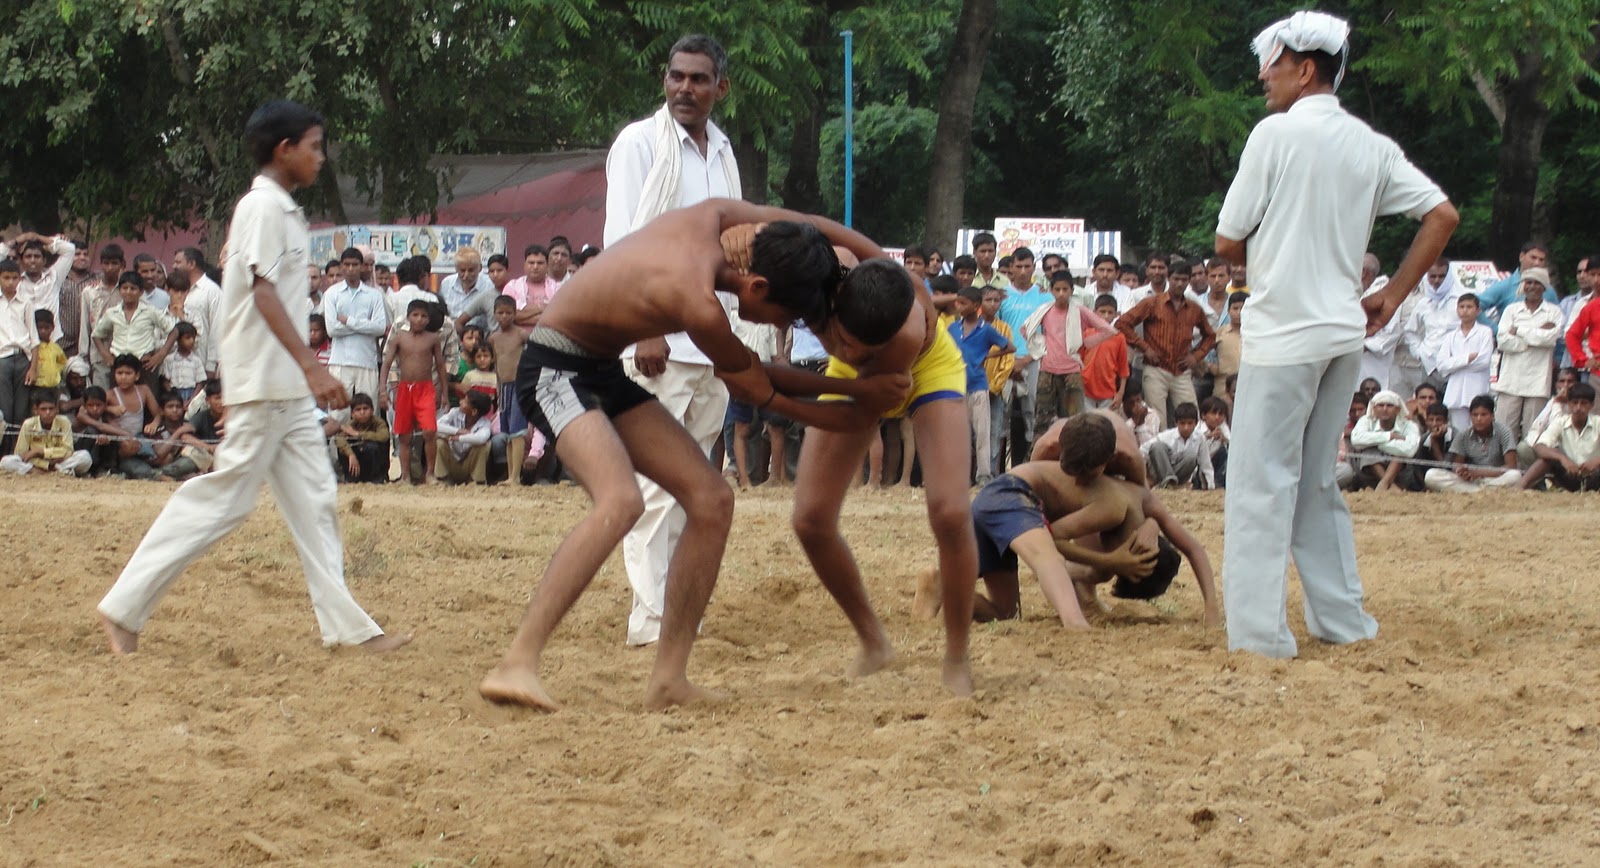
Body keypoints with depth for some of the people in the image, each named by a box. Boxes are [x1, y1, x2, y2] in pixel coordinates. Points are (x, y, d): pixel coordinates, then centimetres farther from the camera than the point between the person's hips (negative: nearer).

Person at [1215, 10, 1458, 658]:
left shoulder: (1278, 132, -10)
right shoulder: (1371, 146, 9)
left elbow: (1227, 243, -8)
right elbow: (1443, 215, 7)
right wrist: (1392, 296, 10)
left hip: (1283, 333, -7)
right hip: (1345, 332, 7)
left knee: (1262, 484, -5)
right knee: (1318, 483, 17)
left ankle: (1259, 633, -9)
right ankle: (1342, 619, 18)